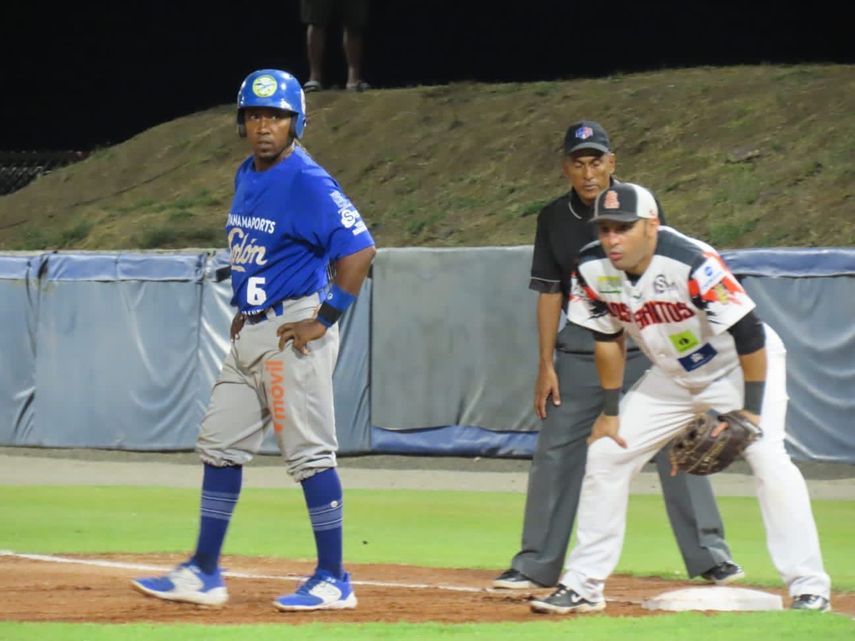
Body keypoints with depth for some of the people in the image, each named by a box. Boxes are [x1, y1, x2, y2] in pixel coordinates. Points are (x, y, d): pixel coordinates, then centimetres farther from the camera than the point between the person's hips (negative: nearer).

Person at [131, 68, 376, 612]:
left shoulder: (308, 183, -15)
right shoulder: (247, 177, 13)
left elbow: (359, 251, -22)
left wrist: (324, 321, -20)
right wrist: (244, 311, 17)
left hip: (292, 335, -10)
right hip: (251, 332, 10)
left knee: (309, 454, -6)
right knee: (220, 445, 10)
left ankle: (334, 581, 0)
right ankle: (204, 574, 16)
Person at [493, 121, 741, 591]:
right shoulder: (554, 218, 3)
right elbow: (550, 291, 7)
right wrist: (547, 365, 3)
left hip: (644, 343, -3)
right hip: (581, 346, 3)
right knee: (554, 454, 3)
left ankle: (710, 557, 1)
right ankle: (535, 566, 12)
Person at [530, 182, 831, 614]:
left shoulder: (691, 264, -34)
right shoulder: (593, 269, -16)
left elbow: (749, 334, -29)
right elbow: (607, 338, 0)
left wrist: (750, 410, -27)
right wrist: (610, 410, 2)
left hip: (740, 367, -6)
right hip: (671, 375, 6)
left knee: (767, 458, -25)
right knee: (605, 455, 1)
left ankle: (809, 590, -21)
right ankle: (582, 586, 10)